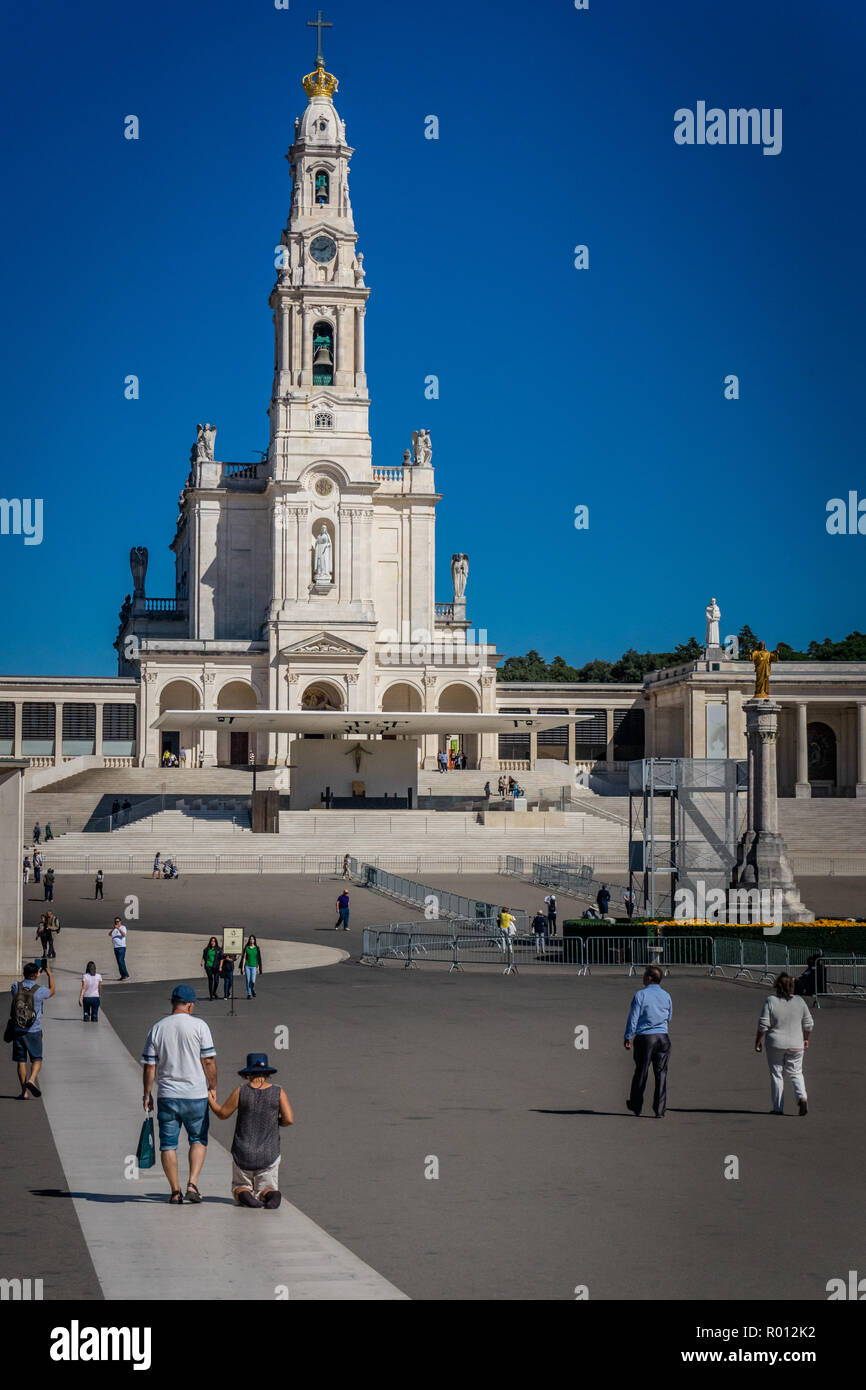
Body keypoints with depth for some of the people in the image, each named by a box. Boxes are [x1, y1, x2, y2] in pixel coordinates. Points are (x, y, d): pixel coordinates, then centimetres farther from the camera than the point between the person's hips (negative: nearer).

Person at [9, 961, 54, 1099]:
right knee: (37, 1059, 9)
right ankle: (31, 1080, -16)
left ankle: (24, 1092, 7)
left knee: (21, 1061, 8)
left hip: (17, 1030, 2)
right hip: (34, 1031, -2)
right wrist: (49, 974, 23)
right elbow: (52, 991, 13)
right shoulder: (40, 990, -11)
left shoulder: (16, 986, -6)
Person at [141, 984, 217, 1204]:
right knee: (198, 1140, 12)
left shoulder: (157, 1028, 3)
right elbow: (209, 1061, -6)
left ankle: (175, 1192, 7)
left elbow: (149, 1066, 4)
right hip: (195, 1095, -2)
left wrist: (147, 1094, 12)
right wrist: (213, 1087, 7)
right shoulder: (199, 1026, -5)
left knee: (168, 1144, 8)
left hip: (167, 1095, 2)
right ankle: (192, 1184, -4)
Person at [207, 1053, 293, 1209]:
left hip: (243, 1155, 0)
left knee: (240, 1189, 19)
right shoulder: (278, 1092, -5)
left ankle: (244, 1195, -18)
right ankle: (271, 1195, -23)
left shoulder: (240, 1091, -7)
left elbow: (222, 1114, 2)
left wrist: (210, 1100, 21)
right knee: (264, 1192, 14)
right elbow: (289, 1120, -10)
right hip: (269, 1155, 0)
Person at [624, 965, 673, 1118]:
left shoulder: (641, 995, -7)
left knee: (641, 1073, 9)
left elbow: (633, 1017, -8)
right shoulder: (666, 996, 6)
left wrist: (628, 1037, -2)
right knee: (661, 1074, 4)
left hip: (644, 1037, -3)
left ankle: (636, 1106, 22)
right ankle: (659, 1110, 1)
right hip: (662, 1037, 3)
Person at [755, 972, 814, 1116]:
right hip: (796, 1045, 2)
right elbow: (808, 1024, 6)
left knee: (776, 1074, 9)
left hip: (776, 1044, -2)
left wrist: (758, 1041, 1)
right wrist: (806, 1039, 21)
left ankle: (778, 1108, 12)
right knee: (795, 1073, 15)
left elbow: (763, 1025, -11)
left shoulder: (770, 1001, -11)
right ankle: (802, 1097, -8)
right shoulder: (800, 1001, -2)